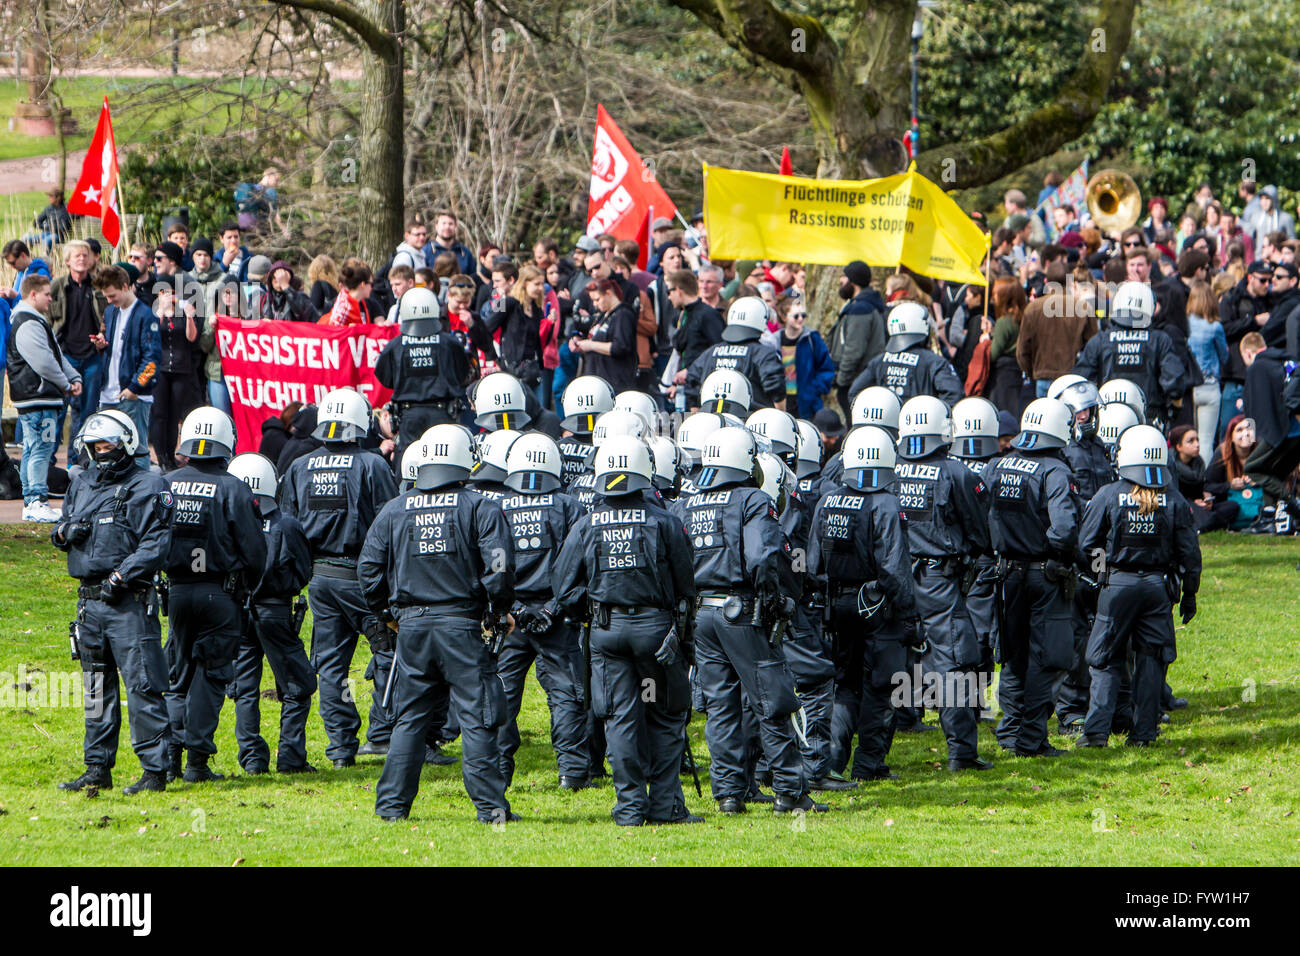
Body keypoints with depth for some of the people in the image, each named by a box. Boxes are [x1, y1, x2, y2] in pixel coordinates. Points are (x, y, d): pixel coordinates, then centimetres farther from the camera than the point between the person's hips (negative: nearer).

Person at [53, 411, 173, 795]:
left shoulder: (148, 488, -5)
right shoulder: (81, 485, 16)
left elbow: (156, 544, -12)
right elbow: (61, 530, 25)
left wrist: (120, 576, -20)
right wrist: (64, 532, 1)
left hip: (129, 601, -7)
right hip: (89, 600, 7)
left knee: (142, 686, -9)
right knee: (97, 688, 12)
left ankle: (155, 770, -7)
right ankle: (97, 768, 19)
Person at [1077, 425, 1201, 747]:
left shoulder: (1108, 496, -7)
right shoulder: (1173, 500, -1)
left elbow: (1086, 545, -2)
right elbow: (1189, 552, 2)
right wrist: (1189, 593, 12)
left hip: (1118, 584, -1)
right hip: (1159, 586, 1)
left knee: (1105, 660, 5)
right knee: (1151, 660, 9)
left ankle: (1096, 730, -3)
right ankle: (1144, 731, 8)